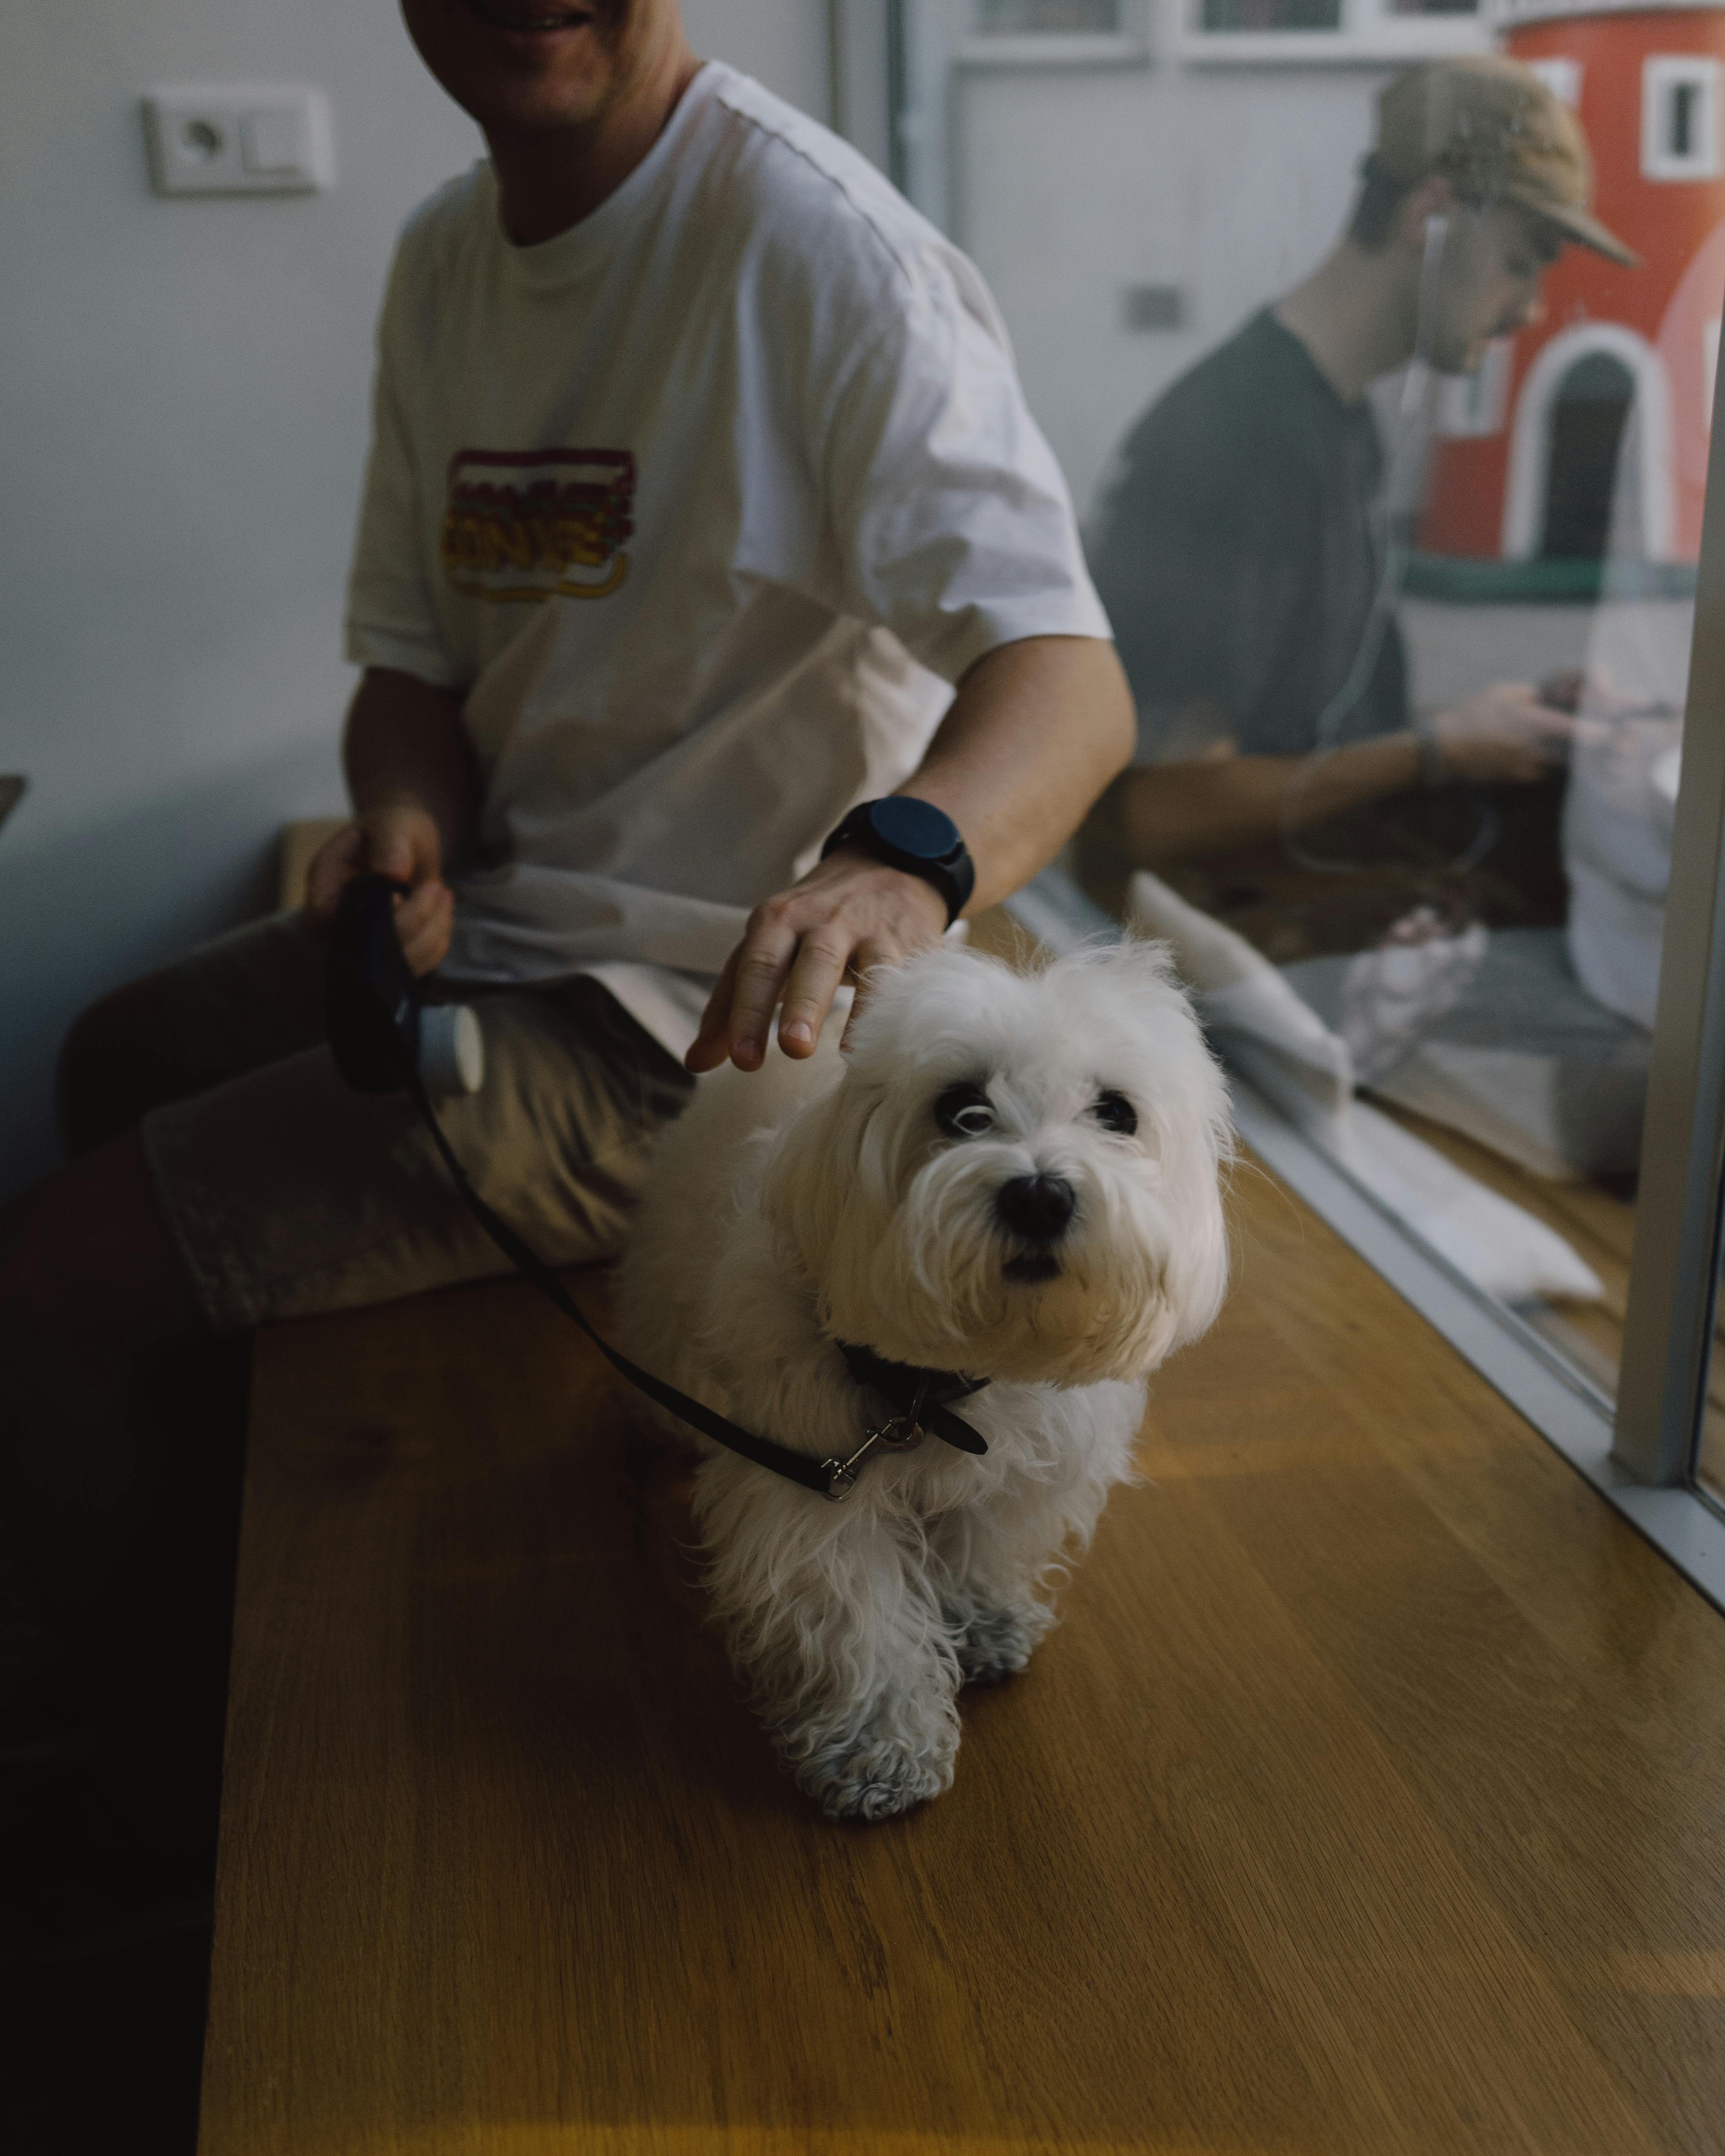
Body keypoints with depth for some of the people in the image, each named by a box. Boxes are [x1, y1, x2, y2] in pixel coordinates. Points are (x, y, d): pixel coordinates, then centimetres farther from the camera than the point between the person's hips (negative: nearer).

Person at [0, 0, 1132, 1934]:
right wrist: (403, 822, -12)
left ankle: (191, 1804, 16)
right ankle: (247, 1592, 48)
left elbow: (1069, 679, -31)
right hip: (503, 915, 9)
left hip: (676, 1012, -9)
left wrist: (902, 860, -53)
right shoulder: (445, 258, 7)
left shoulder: (819, 249, -21)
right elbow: (416, 652, 10)